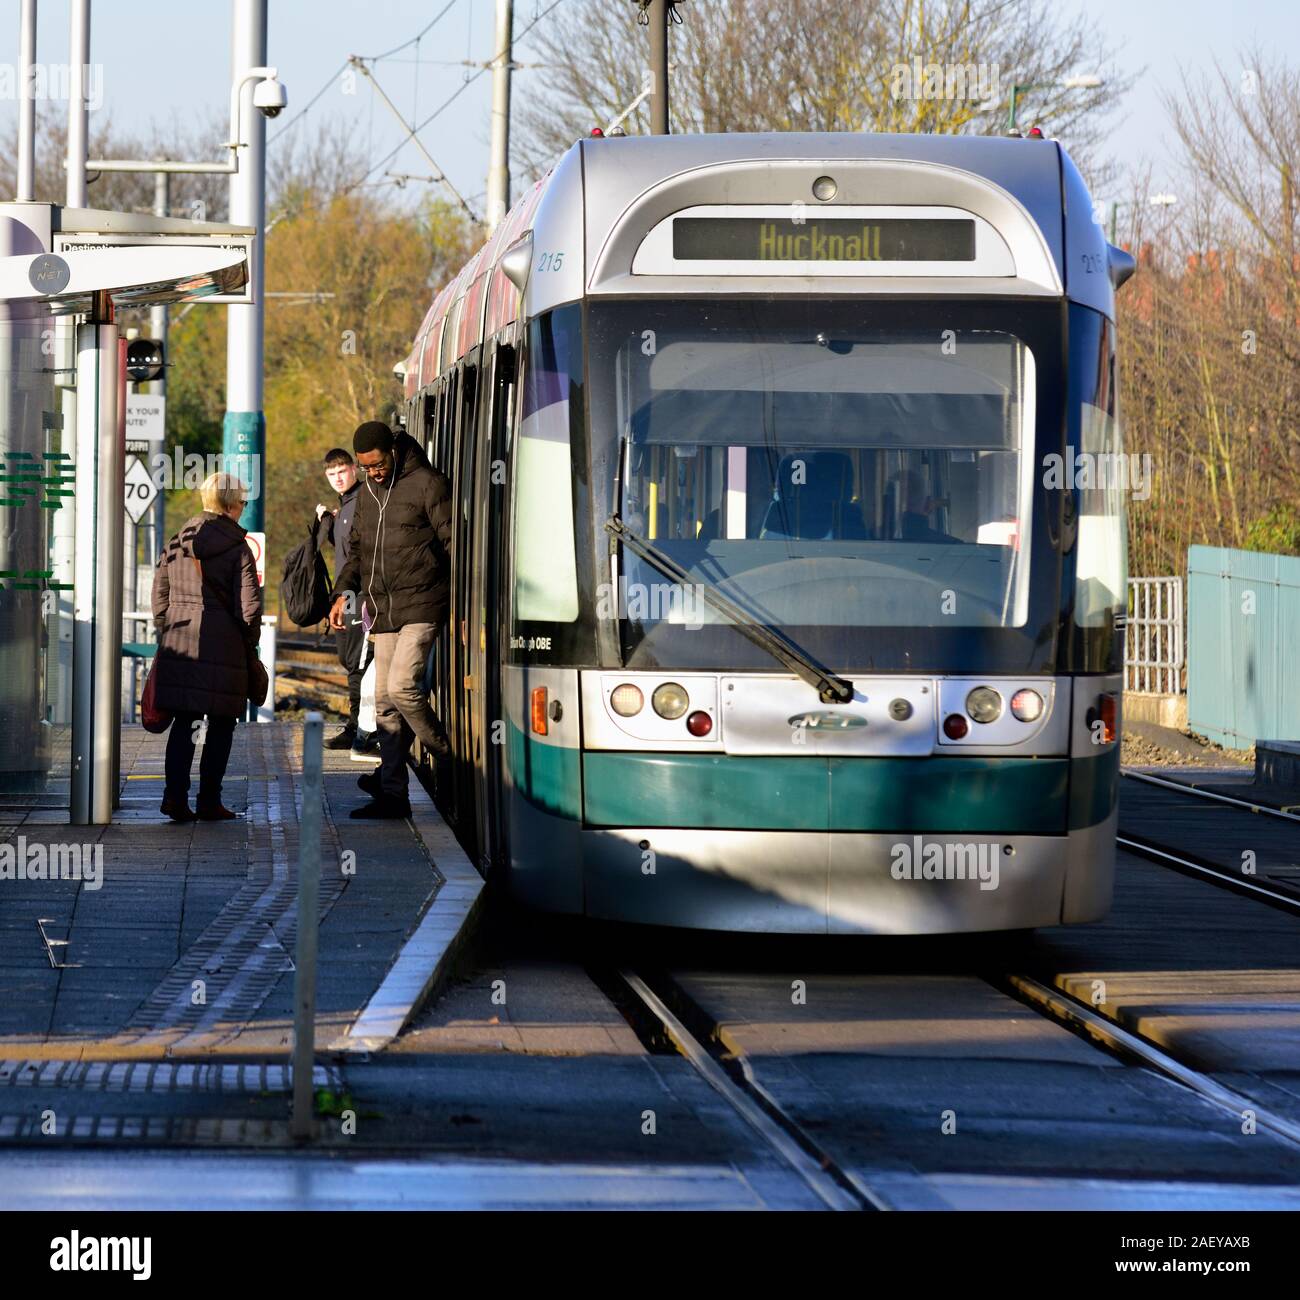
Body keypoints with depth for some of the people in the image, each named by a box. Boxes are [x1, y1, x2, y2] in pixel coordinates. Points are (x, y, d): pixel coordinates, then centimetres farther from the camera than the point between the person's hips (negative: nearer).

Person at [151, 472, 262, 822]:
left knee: (183, 721, 9)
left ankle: (175, 794, -6)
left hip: (178, 645, 4)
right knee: (221, 725, 7)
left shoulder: (176, 544, 8)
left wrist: (166, 636, 19)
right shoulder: (237, 549, -6)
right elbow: (249, 605, -8)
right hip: (223, 646, -4)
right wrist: (249, 643, 6)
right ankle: (209, 800, 7)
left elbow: (160, 597, 11)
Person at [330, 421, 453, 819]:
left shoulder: (427, 485, -7)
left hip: (421, 606, -7)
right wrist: (344, 592, 11)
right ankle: (392, 793, 7)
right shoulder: (367, 494, 15)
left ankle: (446, 758, 1)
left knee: (402, 686, -20)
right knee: (385, 701, 5)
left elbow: (453, 544, -8)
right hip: (382, 611, 7)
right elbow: (357, 548, 25)